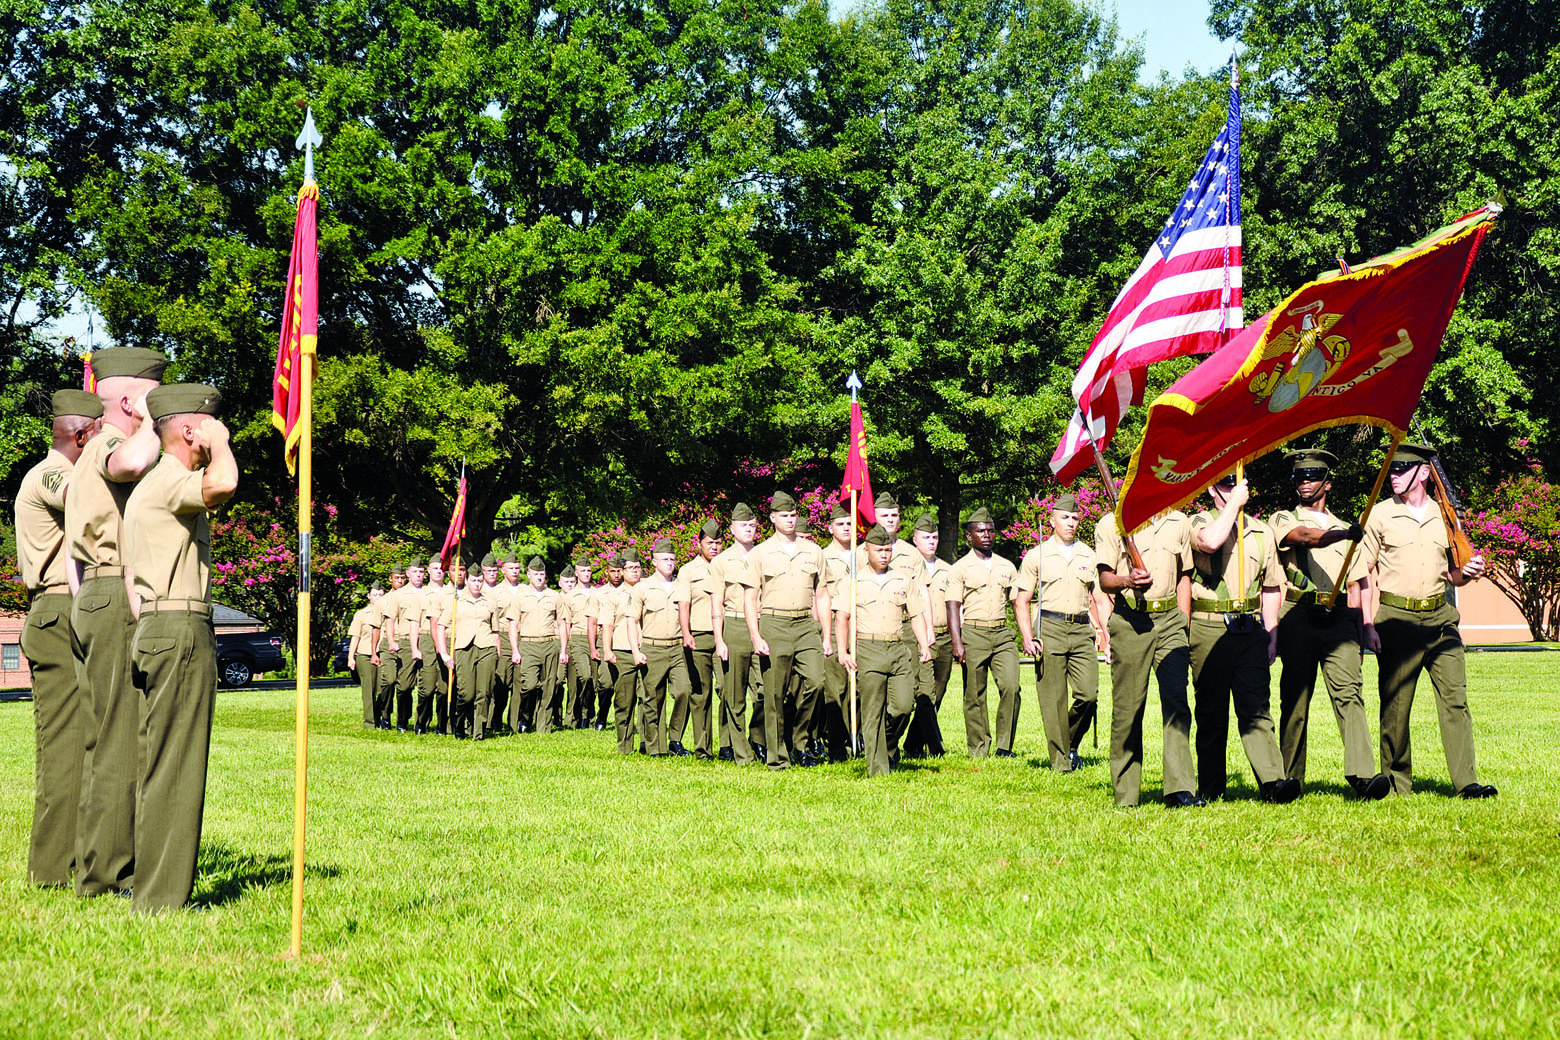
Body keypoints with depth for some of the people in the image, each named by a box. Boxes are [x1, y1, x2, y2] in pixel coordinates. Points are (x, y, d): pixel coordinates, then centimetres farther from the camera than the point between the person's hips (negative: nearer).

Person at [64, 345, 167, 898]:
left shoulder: (87, 458, 23)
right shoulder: (110, 447, -9)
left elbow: (72, 558, 24)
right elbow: (133, 462, -37)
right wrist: (154, 420, -18)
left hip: (89, 602, 10)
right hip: (122, 600, -10)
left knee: (102, 739, 12)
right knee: (121, 740, -8)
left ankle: (96, 866, 16)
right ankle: (108, 872, -6)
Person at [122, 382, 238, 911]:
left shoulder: (144, 489, 22)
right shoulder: (170, 481, -10)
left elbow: (131, 578, 24)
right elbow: (223, 484, -32)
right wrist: (219, 442, -12)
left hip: (153, 630, 10)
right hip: (182, 631, -10)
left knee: (156, 766, 11)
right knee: (176, 769, -8)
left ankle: (153, 890, 16)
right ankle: (162, 897, -7)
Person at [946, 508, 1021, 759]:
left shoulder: (1007, 567, 16)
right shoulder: (960, 568, 3)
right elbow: (953, 607, -3)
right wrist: (957, 642, -14)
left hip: (1002, 633, 3)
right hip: (973, 633, -3)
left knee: (1011, 686, -12)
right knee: (975, 695, 0)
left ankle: (1004, 747, -2)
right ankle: (978, 752, 7)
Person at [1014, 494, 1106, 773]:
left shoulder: (1088, 556, 15)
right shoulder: (1036, 556, 6)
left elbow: (1098, 599, 19)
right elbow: (1021, 601, 4)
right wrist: (1027, 638, -7)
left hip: (1081, 630, 3)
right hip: (1049, 629, -3)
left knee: (1088, 692, -8)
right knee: (1053, 698, -4)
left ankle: (1072, 745, 17)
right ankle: (1060, 759, 4)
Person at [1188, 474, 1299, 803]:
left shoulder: (1262, 531, 14)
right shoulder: (1200, 523, 1)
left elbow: (1271, 587, 18)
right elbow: (1210, 542, -25)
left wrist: (1272, 634, 11)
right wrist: (1234, 503, -15)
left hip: (1251, 628, 3)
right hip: (1210, 628, -2)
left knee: (1256, 706, -7)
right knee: (1211, 711, 3)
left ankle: (1272, 781, -17)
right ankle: (1211, 789, 11)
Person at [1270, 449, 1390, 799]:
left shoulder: (1342, 529, 23)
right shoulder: (1282, 520, 11)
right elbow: (1305, 538, -13)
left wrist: (1358, 627, 11)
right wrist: (1344, 534, -31)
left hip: (1338, 617, 2)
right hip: (1298, 616, -2)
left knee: (1348, 690, -14)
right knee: (1295, 698, 0)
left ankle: (1363, 774, -26)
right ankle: (1290, 780, 8)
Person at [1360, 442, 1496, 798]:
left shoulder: (1444, 517, 11)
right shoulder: (1379, 516, 2)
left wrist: (1468, 572, -3)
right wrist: (1369, 624, -8)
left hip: (1440, 618, 3)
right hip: (1396, 619, -3)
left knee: (1455, 697, -6)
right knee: (1395, 707, 0)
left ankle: (1466, 782, -6)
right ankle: (1396, 784, 11)